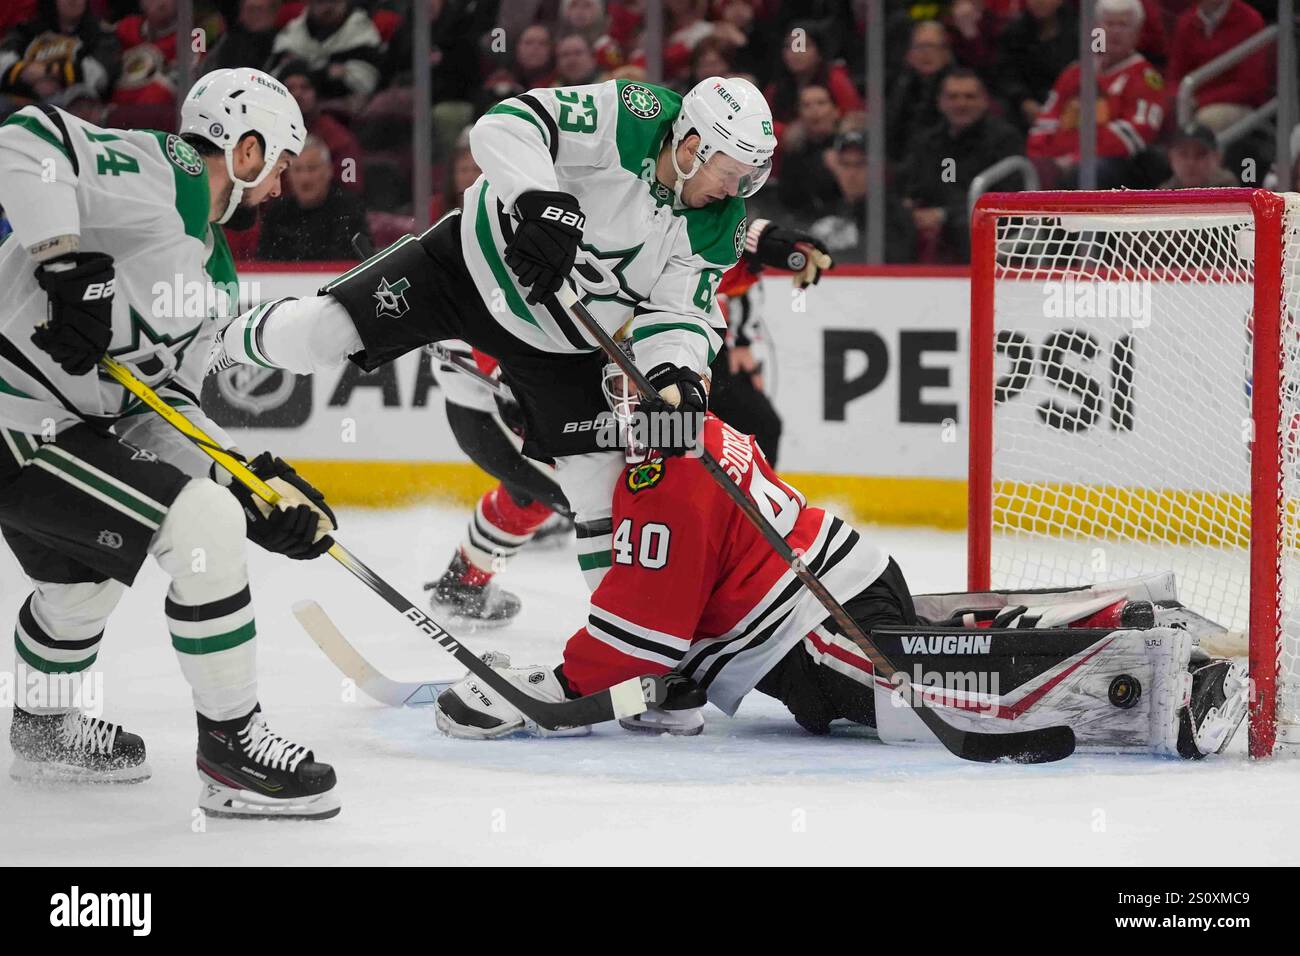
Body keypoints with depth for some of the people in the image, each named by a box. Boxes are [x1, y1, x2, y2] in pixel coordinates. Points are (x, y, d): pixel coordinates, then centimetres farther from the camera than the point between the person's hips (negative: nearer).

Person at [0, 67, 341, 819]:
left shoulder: (217, 277, 15)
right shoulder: (152, 176, -14)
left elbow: (168, 401, 14)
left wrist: (259, 480, 3)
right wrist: (67, 260, -33)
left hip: (74, 419, 11)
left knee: (86, 575, 32)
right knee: (208, 529, -14)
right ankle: (232, 747, -3)